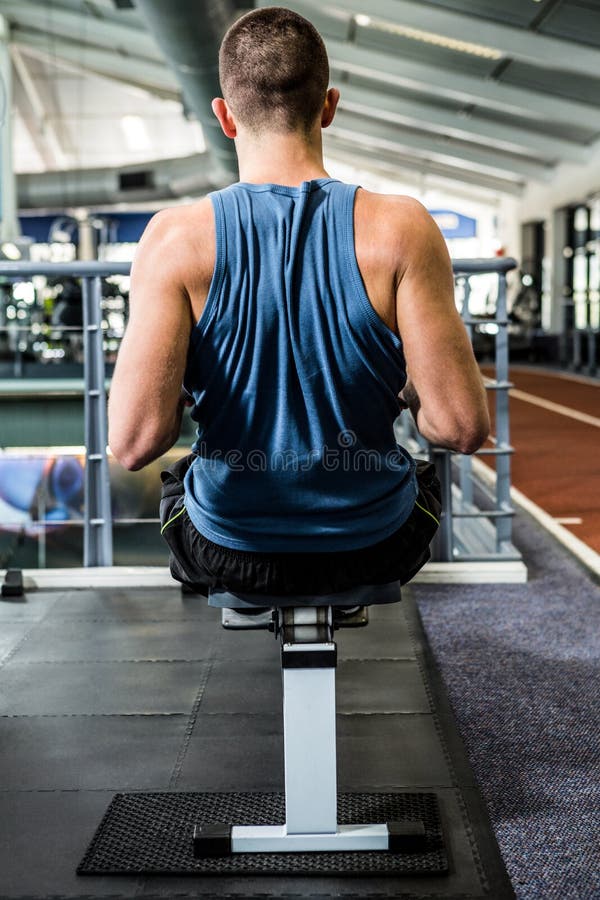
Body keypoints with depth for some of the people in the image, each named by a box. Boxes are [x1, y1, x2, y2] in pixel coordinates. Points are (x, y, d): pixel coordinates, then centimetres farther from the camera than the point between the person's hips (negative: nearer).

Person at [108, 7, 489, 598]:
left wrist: (184, 396, 0)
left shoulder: (177, 239, -19)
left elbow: (134, 442, -23)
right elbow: (464, 428, -20)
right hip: (374, 549, 1)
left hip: (227, 555, 0)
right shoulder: (401, 230, -18)